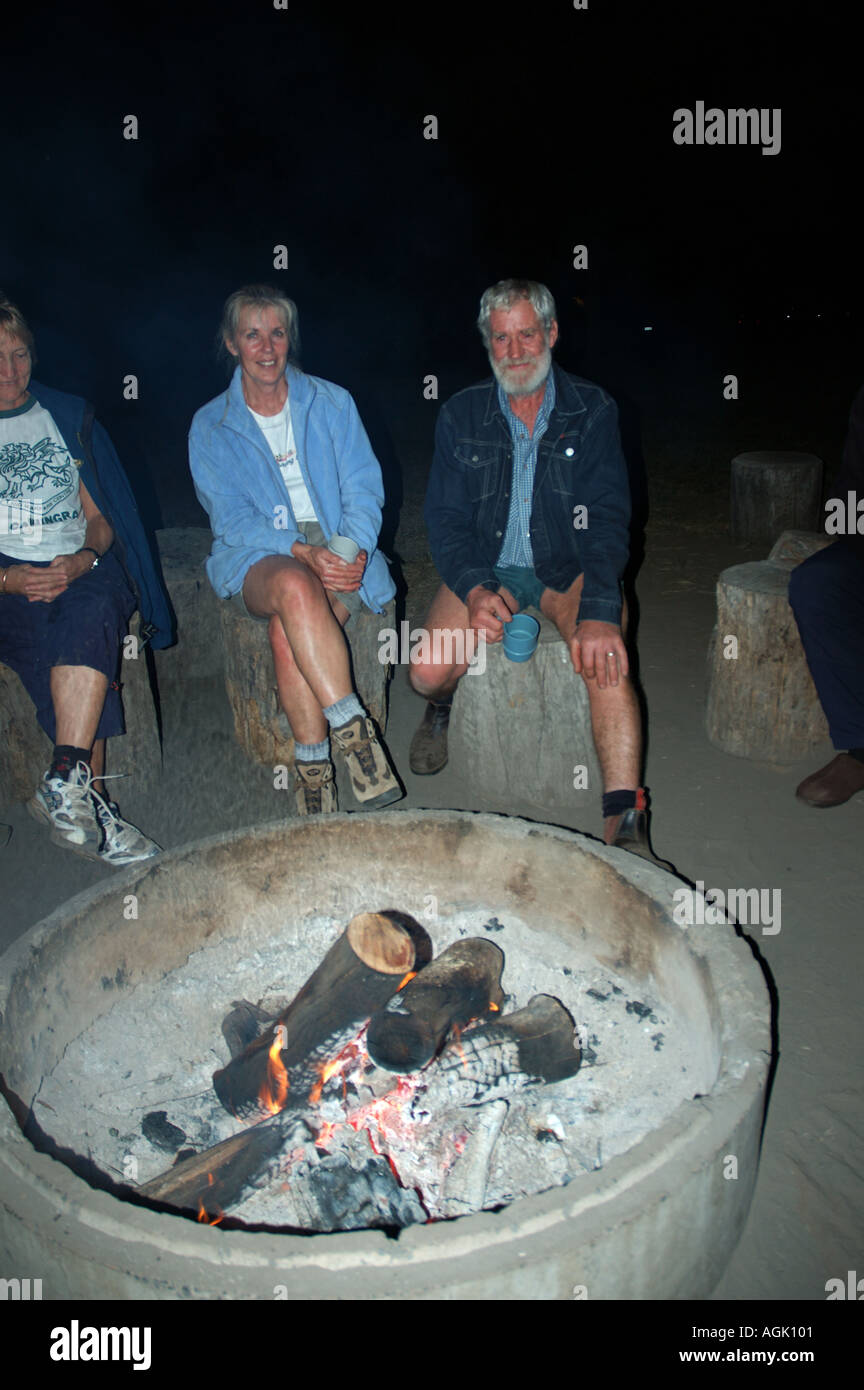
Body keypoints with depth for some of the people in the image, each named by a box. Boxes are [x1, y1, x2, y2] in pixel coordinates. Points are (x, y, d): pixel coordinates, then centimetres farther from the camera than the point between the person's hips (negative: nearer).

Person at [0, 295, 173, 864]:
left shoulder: (69, 416, 17)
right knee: (63, 647, -32)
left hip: (83, 570, 1)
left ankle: (68, 782, -41)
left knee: (88, 614, -35)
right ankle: (90, 793, -30)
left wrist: (84, 559, -9)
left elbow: (100, 515, 13)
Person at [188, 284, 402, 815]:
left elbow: (365, 489, 5)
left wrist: (352, 548, -16)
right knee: (295, 588, -38)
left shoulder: (331, 403, 11)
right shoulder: (210, 426, 8)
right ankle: (355, 733, -37)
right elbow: (232, 518, -2)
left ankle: (314, 770, -24)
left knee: (287, 633, -33)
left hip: (341, 551, 1)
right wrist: (303, 553, -19)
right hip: (258, 559, 0)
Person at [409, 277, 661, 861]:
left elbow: (608, 518, -10)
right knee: (429, 672, -22)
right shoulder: (461, 416, 3)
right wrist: (474, 589, -22)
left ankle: (625, 820, -31)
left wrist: (597, 610, -27)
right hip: (486, 568, 1)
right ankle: (441, 708, 18)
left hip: (567, 569, -1)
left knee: (606, 653, -33)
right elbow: (445, 519, -1)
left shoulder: (592, 411, -1)